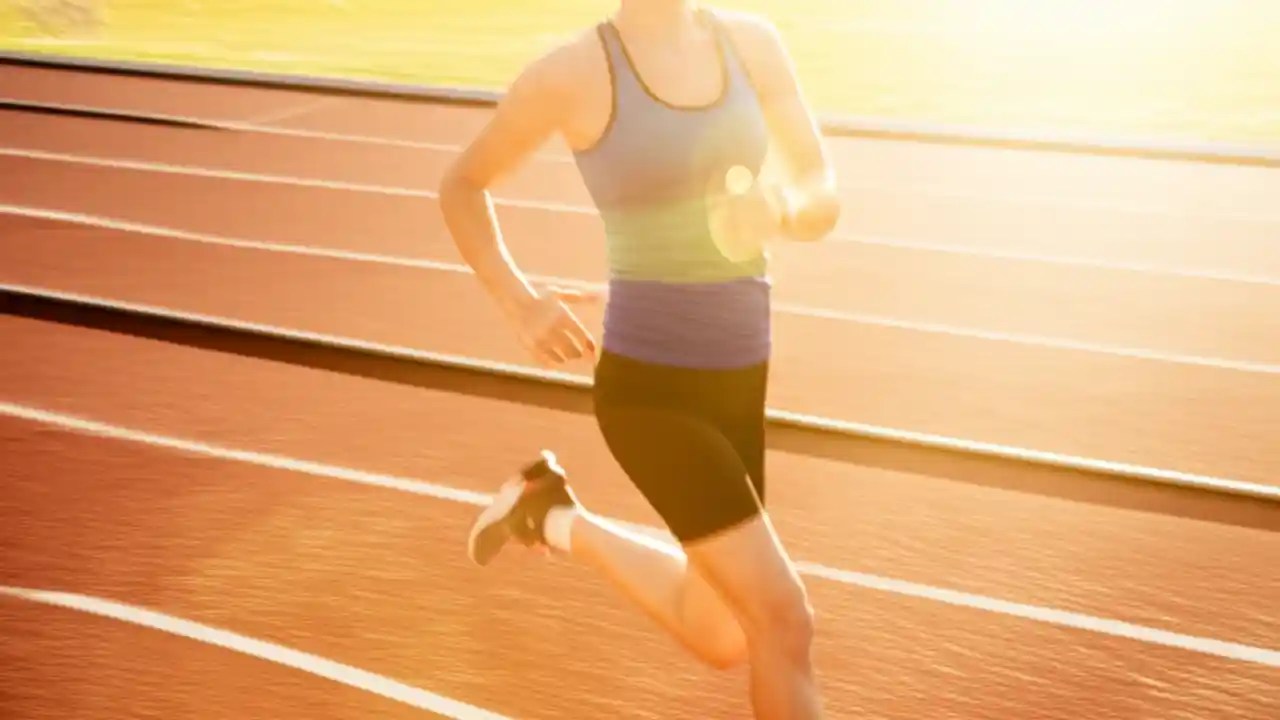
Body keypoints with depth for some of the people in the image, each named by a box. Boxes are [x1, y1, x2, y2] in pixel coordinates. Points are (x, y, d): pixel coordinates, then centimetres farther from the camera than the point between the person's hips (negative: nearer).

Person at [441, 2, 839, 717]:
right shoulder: (572, 74, -11)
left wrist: (779, 207, -19)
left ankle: (556, 517, 39)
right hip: (648, 386, -6)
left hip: (739, 380, 6)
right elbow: (462, 186, 4)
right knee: (784, 619, -12)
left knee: (721, 638, 18)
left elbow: (824, 199, 4)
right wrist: (519, 301, -8)